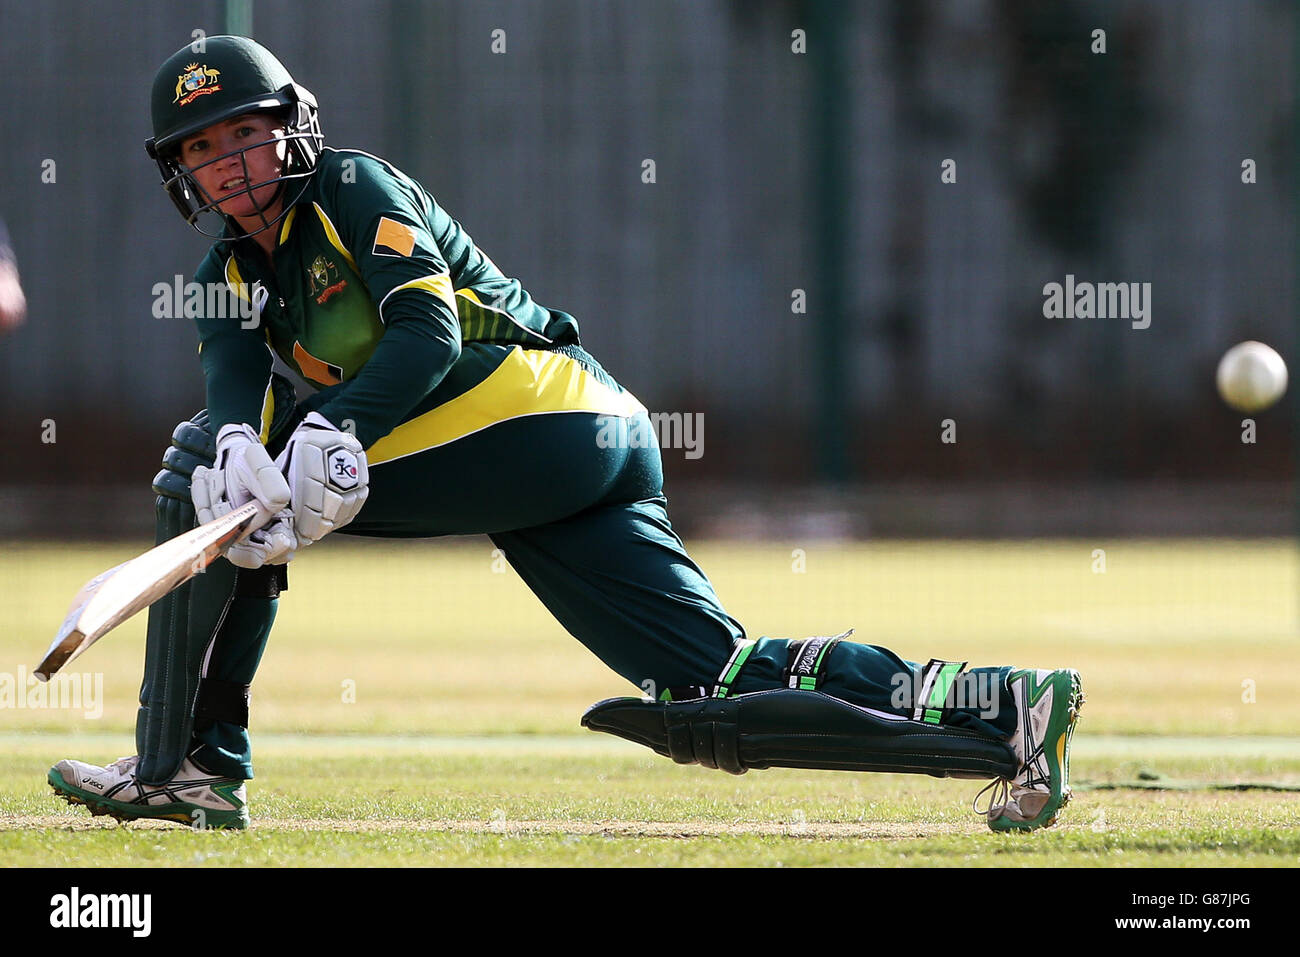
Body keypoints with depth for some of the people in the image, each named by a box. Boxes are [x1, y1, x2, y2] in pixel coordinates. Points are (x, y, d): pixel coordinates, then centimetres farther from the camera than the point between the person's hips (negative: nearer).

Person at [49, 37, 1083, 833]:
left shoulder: (354, 187, 0)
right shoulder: (234, 273, 21)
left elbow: (430, 334, -15)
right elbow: (236, 389, 0)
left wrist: (330, 432, -31)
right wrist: (242, 454, -24)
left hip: (538, 419, -9)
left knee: (194, 464, -10)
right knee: (716, 695, -3)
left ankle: (189, 766, -9)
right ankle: (1001, 713, -6)